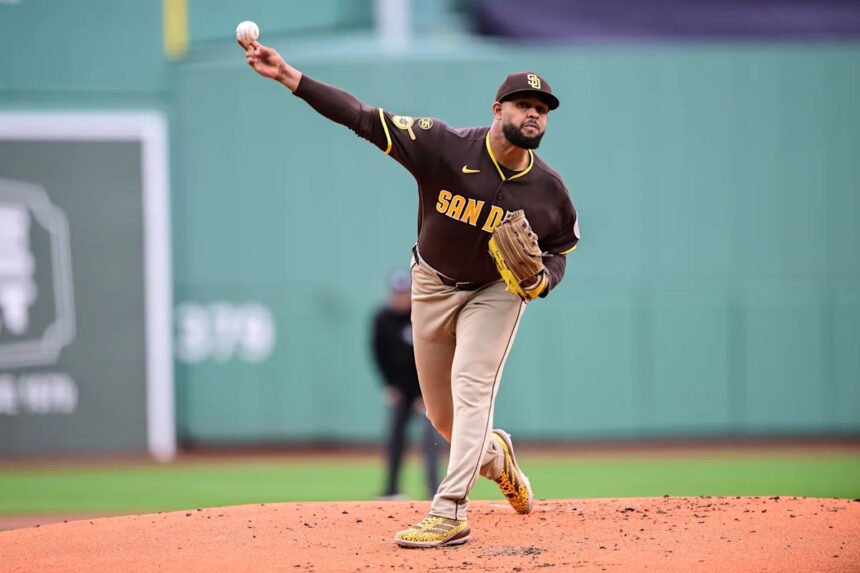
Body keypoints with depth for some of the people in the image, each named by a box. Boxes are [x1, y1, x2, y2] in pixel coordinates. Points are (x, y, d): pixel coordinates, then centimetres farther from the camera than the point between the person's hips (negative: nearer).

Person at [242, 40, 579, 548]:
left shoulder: (549, 190, -16)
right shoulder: (446, 146, -24)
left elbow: (561, 246, 2)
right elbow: (365, 119, -27)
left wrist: (544, 279, -22)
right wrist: (291, 78, -36)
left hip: (496, 291, -1)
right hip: (434, 285, 1)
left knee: (471, 389, -18)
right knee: (441, 412, 9)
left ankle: (450, 512, -19)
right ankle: (495, 456, 42)